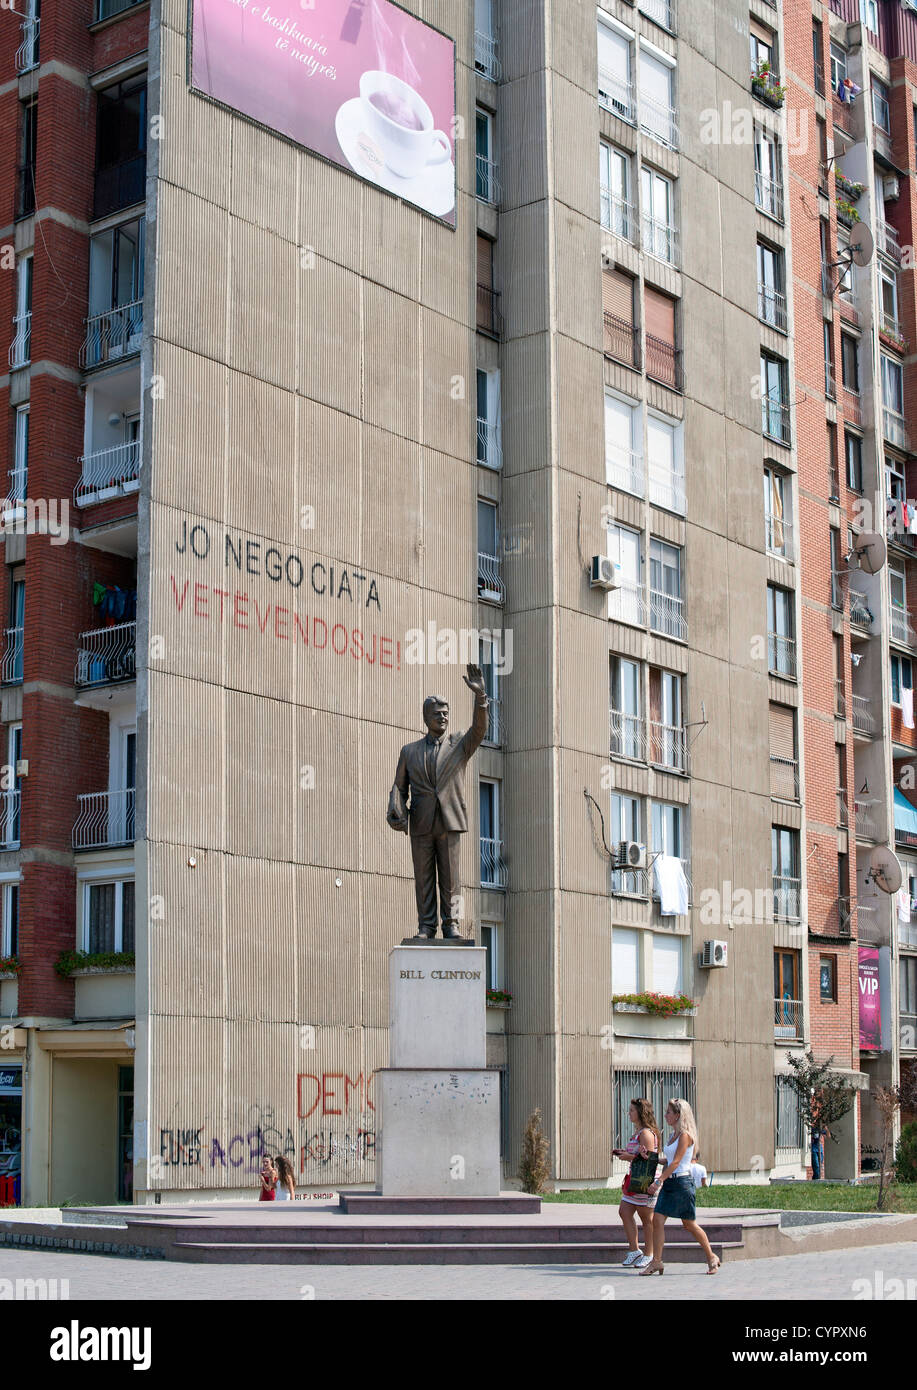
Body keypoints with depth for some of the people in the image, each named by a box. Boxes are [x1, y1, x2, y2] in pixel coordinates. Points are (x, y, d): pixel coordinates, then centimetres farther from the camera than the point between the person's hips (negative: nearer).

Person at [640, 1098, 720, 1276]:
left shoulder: (685, 1135, -13)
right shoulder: (674, 1134, 15)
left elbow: (676, 1162, -20)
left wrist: (659, 1181, -26)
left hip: (681, 1182, -9)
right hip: (669, 1182, 9)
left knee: (689, 1224, 3)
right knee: (657, 1220, -3)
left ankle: (711, 1258, 19)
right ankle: (656, 1262, -3)